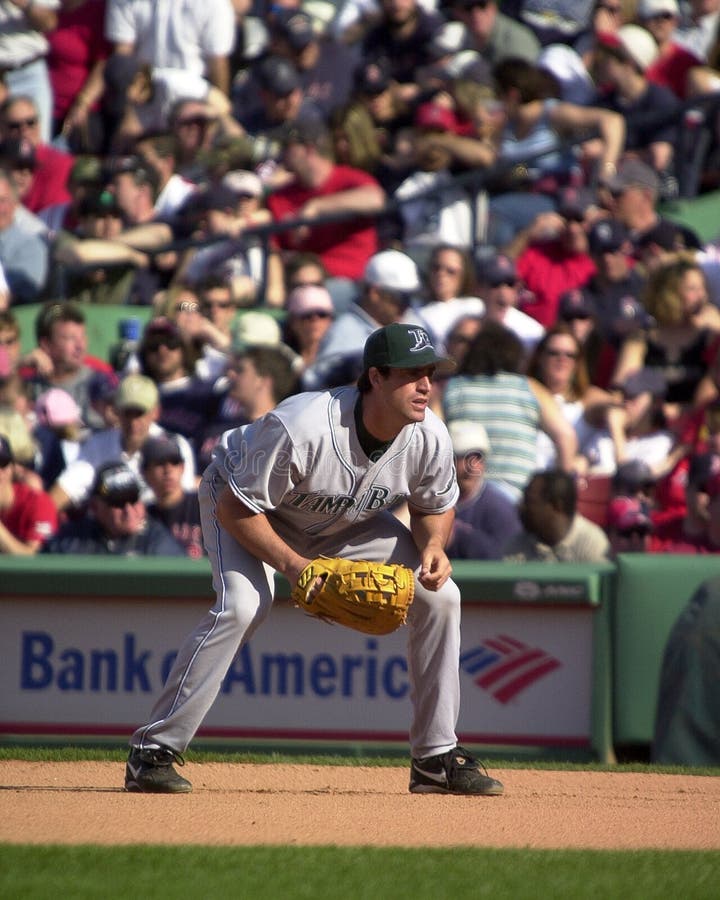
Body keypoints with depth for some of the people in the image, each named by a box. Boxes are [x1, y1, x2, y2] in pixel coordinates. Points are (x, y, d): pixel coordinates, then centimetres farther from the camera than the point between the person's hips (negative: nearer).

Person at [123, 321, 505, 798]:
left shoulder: (429, 439, -23)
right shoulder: (300, 428, -40)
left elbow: (436, 506, -2)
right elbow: (234, 508, -29)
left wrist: (433, 545, -24)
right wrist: (291, 563, -38)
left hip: (348, 520, 5)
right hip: (244, 500, -5)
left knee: (440, 596, -7)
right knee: (241, 607, -30)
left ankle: (437, 758, 3)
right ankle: (153, 753, -21)